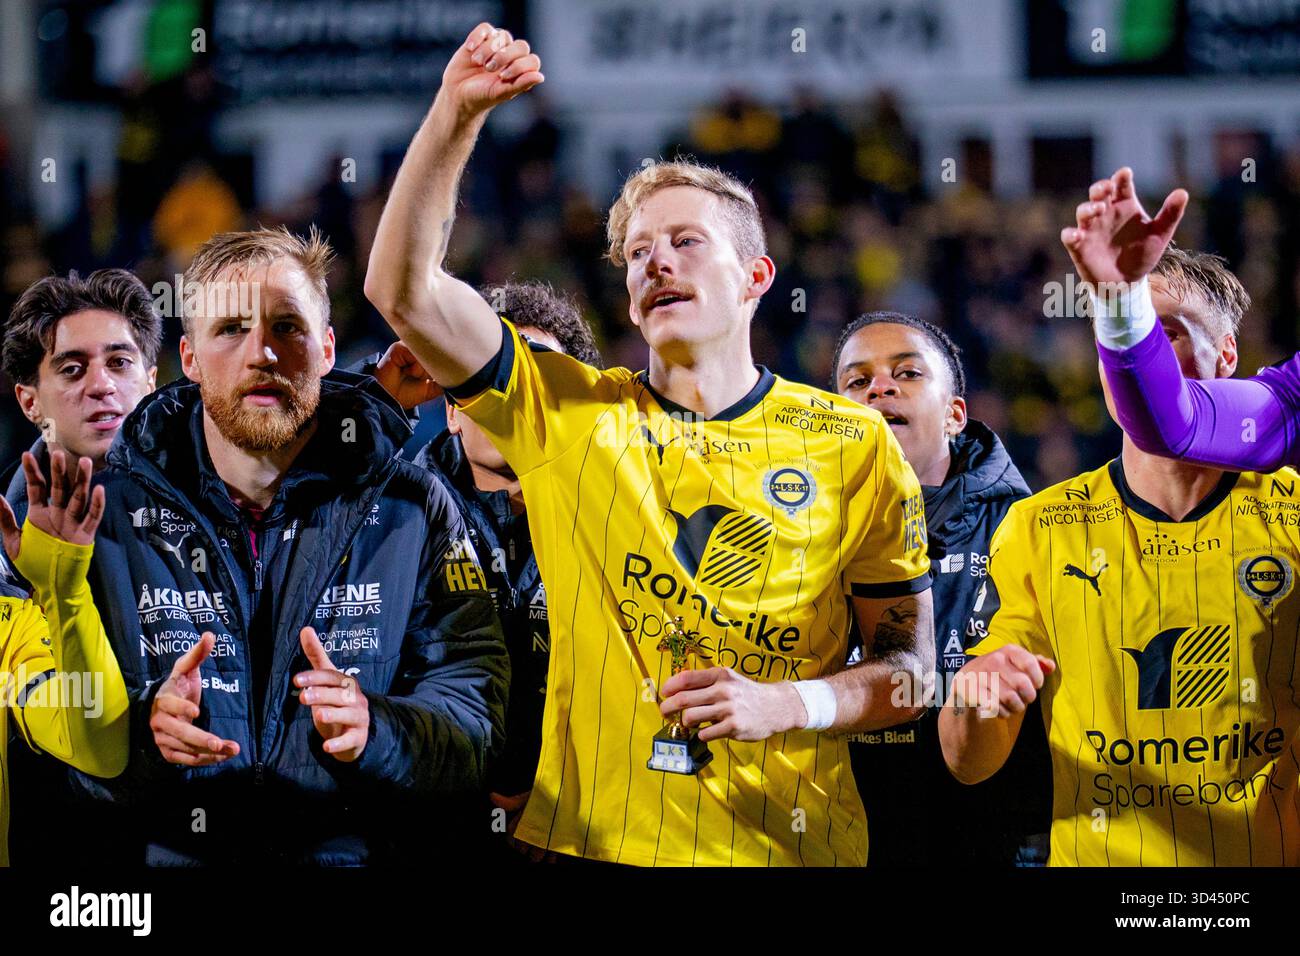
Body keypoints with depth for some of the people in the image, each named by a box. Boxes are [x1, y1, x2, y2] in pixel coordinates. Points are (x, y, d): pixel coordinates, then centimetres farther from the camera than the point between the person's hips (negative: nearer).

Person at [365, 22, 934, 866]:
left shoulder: (851, 443, 3)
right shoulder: (570, 414, 5)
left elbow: (911, 663, 5)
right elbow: (405, 290, -5)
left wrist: (788, 705, -13)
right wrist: (457, 113, -13)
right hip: (590, 840, 1)